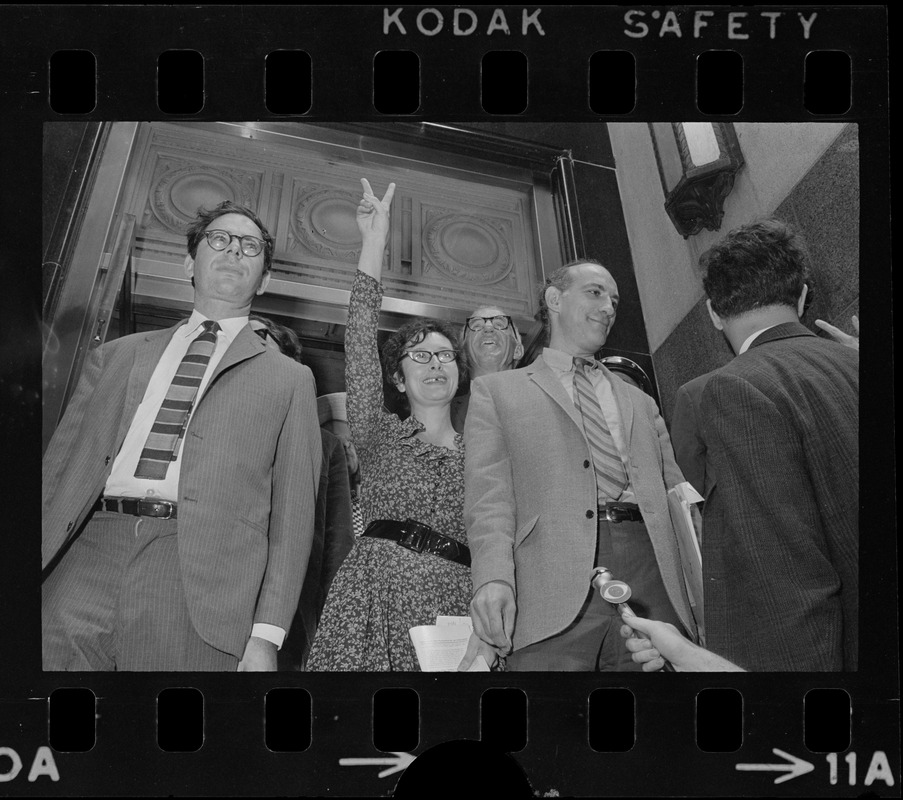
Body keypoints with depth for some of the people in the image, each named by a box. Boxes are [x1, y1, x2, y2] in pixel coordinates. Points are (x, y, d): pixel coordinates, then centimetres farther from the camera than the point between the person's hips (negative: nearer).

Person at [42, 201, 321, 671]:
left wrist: (266, 635, -4)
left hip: (198, 583, -2)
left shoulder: (289, 379, 13)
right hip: (87, 552, 2)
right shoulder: (116, 356, 22)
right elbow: (59, 464, 15)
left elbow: (291, 511, 5)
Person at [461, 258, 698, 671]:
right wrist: (493, 578, -16)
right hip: (554, 596, -3)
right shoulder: (496, 391, 14)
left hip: (652, 583, 4)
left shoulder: (640, 401, 28)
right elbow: (489, 497, 2)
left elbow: (676, 490, 19)